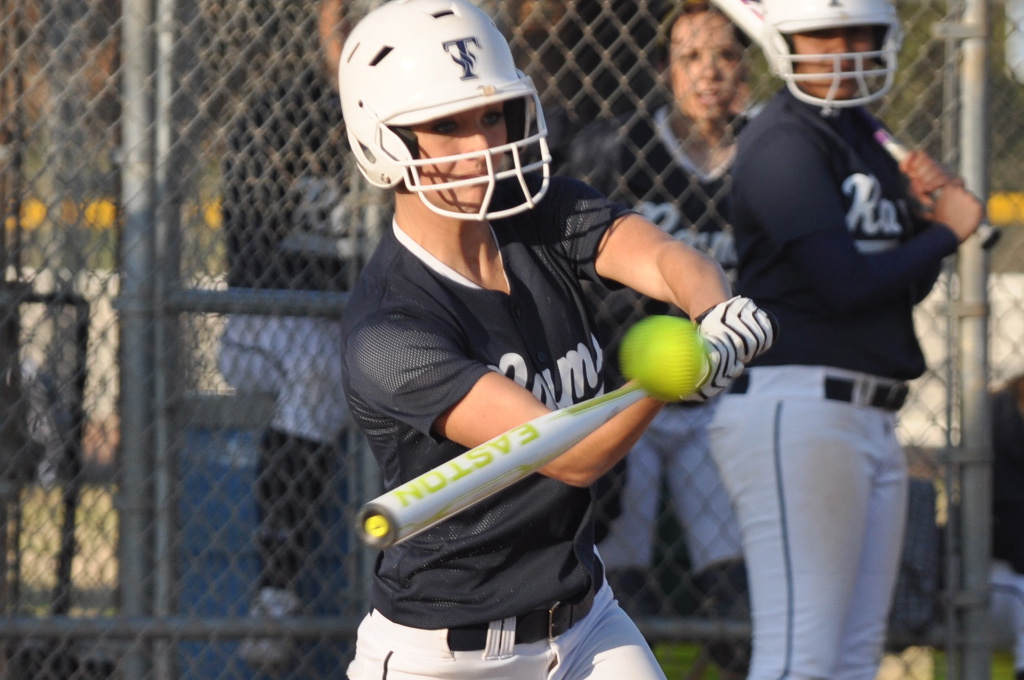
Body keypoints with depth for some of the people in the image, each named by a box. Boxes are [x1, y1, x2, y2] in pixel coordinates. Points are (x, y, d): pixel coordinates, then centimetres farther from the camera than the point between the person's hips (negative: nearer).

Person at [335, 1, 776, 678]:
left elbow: (665, 258, -22)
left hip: (586, 622, 6)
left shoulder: (551, 213, -3)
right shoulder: (387, 333, -23)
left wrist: (717, 311, -44)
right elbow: (572, 456, -29)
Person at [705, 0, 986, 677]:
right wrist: (948, 230, -6)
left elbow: (906, 286, 21)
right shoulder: (783, 142, -11)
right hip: (797, 410, -10)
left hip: (870, 417, 10)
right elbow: (847, 283, -19)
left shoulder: (861, 135, 18)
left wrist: (926, 208, 2)